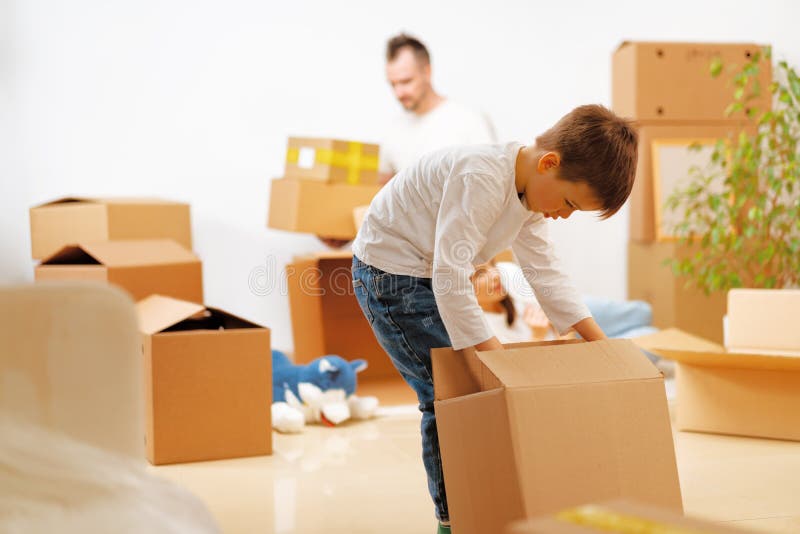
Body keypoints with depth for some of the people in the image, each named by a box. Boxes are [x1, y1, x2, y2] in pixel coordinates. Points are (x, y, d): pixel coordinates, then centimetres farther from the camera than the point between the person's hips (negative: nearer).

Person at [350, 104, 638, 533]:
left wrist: (600, 342, -5)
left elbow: (545, 273, 3)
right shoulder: (481, 179, -31)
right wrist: (494, 355, -34)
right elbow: (449, 276, -34)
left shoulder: (531, 191, -1)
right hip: (391, 273, -9)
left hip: (428, 275, 9)